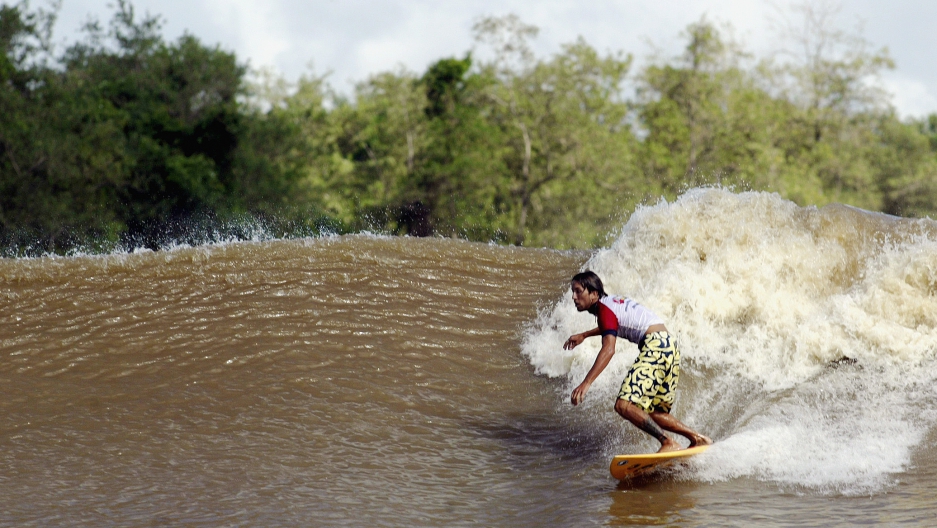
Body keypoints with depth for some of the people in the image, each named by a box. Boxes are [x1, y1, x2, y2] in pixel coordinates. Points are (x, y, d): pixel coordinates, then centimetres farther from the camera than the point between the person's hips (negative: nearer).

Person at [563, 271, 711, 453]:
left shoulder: (604, 308, -8)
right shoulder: (613, 301, 20)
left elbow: (608, 349, -23)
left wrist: (586, 383, -30)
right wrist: (583, 336, 50)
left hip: (656, 346, -10)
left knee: (624, 405, -19)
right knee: (652, 412, 16)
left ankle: (669, 443, -21)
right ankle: (698, 438, 15)